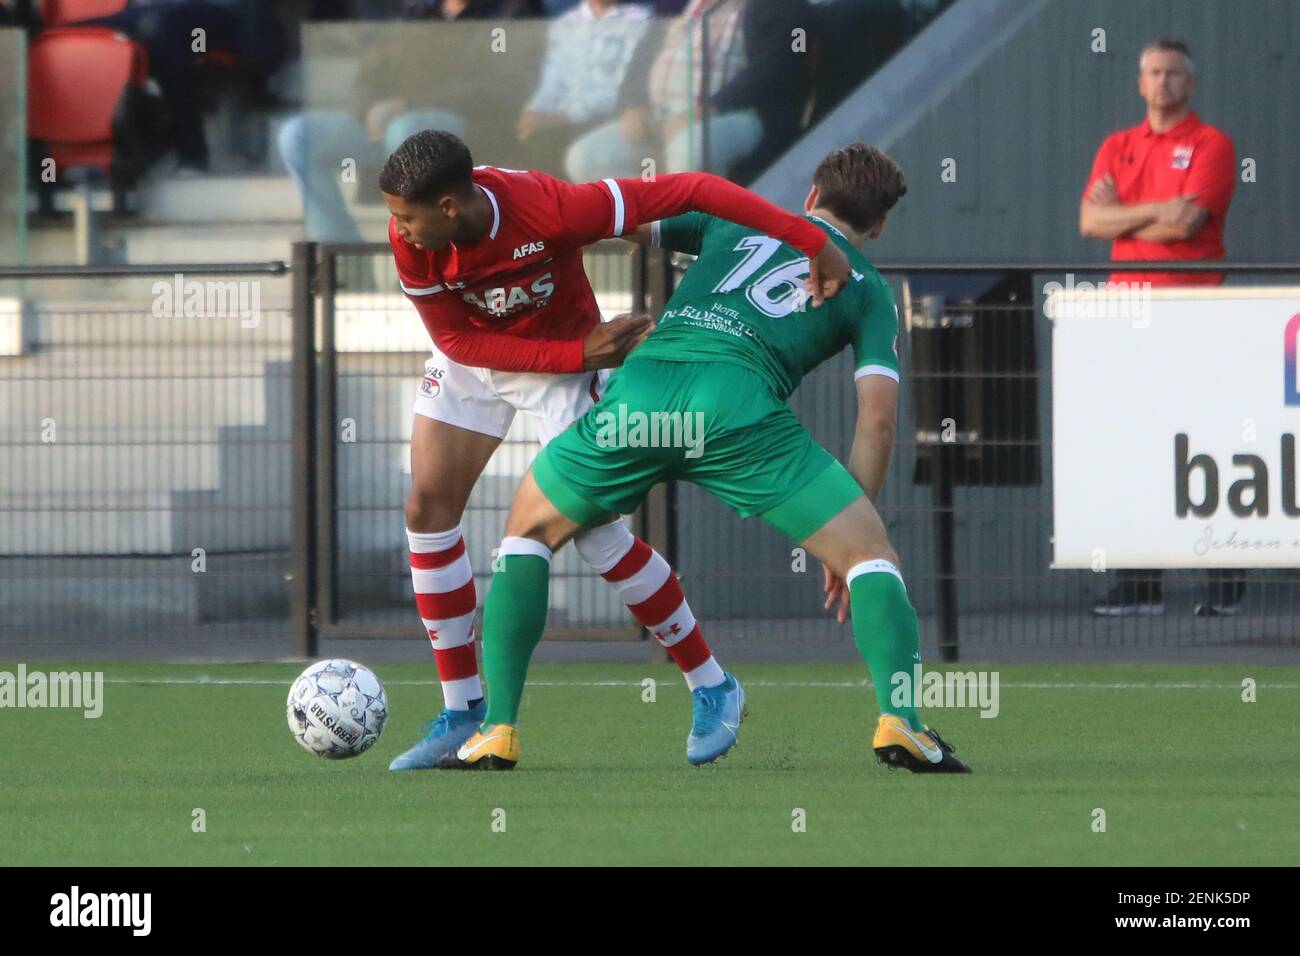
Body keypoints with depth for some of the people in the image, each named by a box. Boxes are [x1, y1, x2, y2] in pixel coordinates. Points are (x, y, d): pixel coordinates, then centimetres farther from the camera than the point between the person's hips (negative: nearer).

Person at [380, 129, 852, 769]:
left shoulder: (550, 210, -37)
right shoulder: (410, 239, -25)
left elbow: (690, 190, -33)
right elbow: (456, 339, -15)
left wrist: (811, 240, -36)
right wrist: (578, 352, -25)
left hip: (568, 359, -4)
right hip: (472, 360, 4)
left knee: (594, 531, -9)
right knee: (427, 509, -6)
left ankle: (710, 687, 7)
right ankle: (461, 709, 5)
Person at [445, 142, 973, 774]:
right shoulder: (870, 292, 23)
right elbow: (877, 419, 12)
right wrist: (844, 544, 17)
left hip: (641, 386, 2)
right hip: (739, 403, -2)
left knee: (529, 530, 25)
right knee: (873, 554, 11)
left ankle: (497, 731, 14)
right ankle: (898, 722, -12)